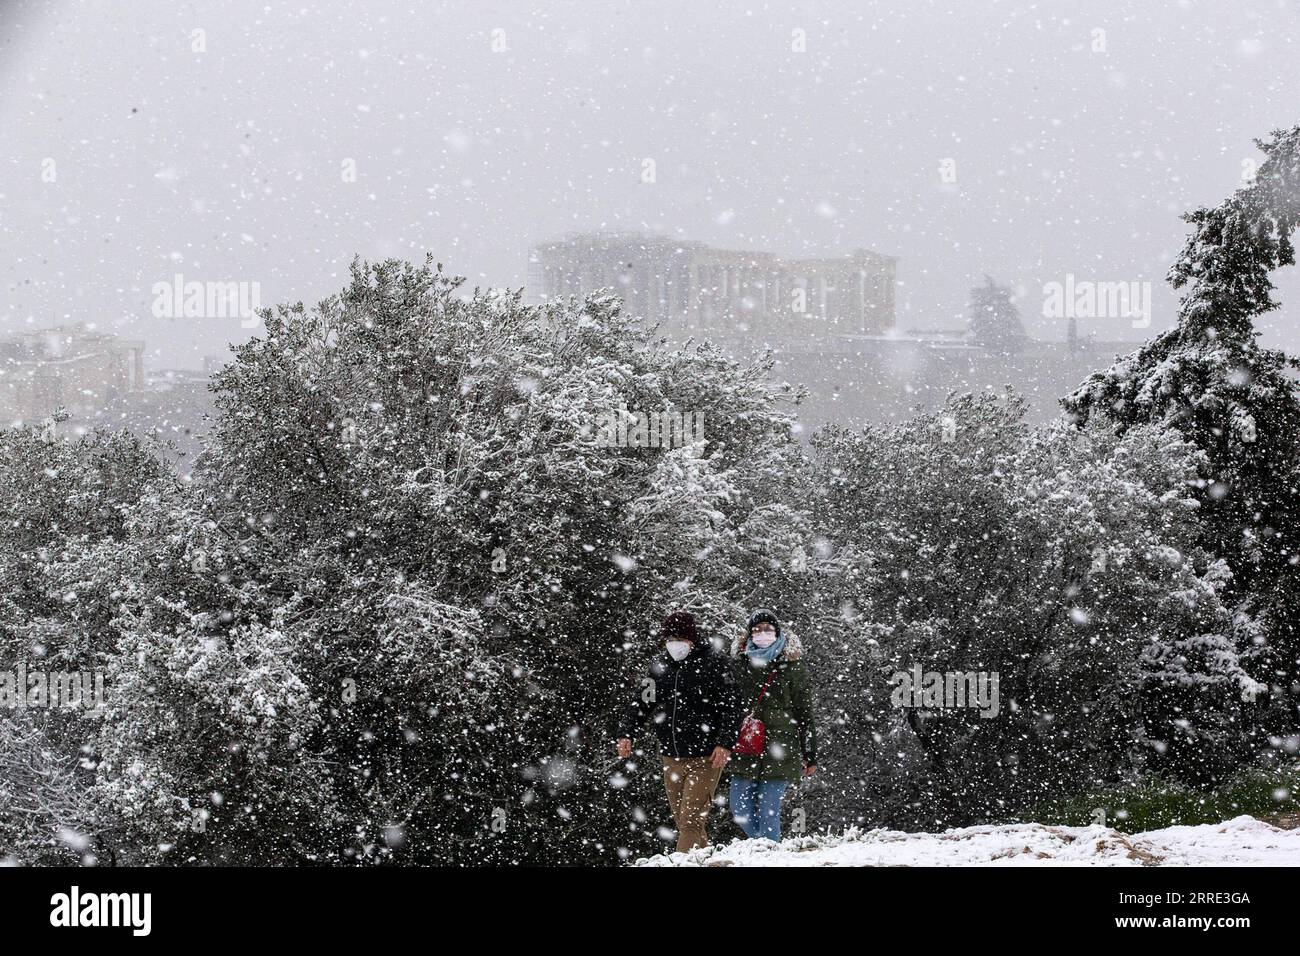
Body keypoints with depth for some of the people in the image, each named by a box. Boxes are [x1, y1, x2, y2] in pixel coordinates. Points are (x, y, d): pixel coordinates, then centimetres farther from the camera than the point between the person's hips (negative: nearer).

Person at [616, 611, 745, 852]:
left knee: (691, 820, -13)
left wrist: (725, 743, -19)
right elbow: (641, 703, 13)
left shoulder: (714, 663, -7)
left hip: (705, 758, -6)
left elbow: (732, 708, -8)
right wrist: (626, 733, 0)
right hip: (672, 759, 6)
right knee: (681, 821, 10)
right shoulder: (660, 665, 9)